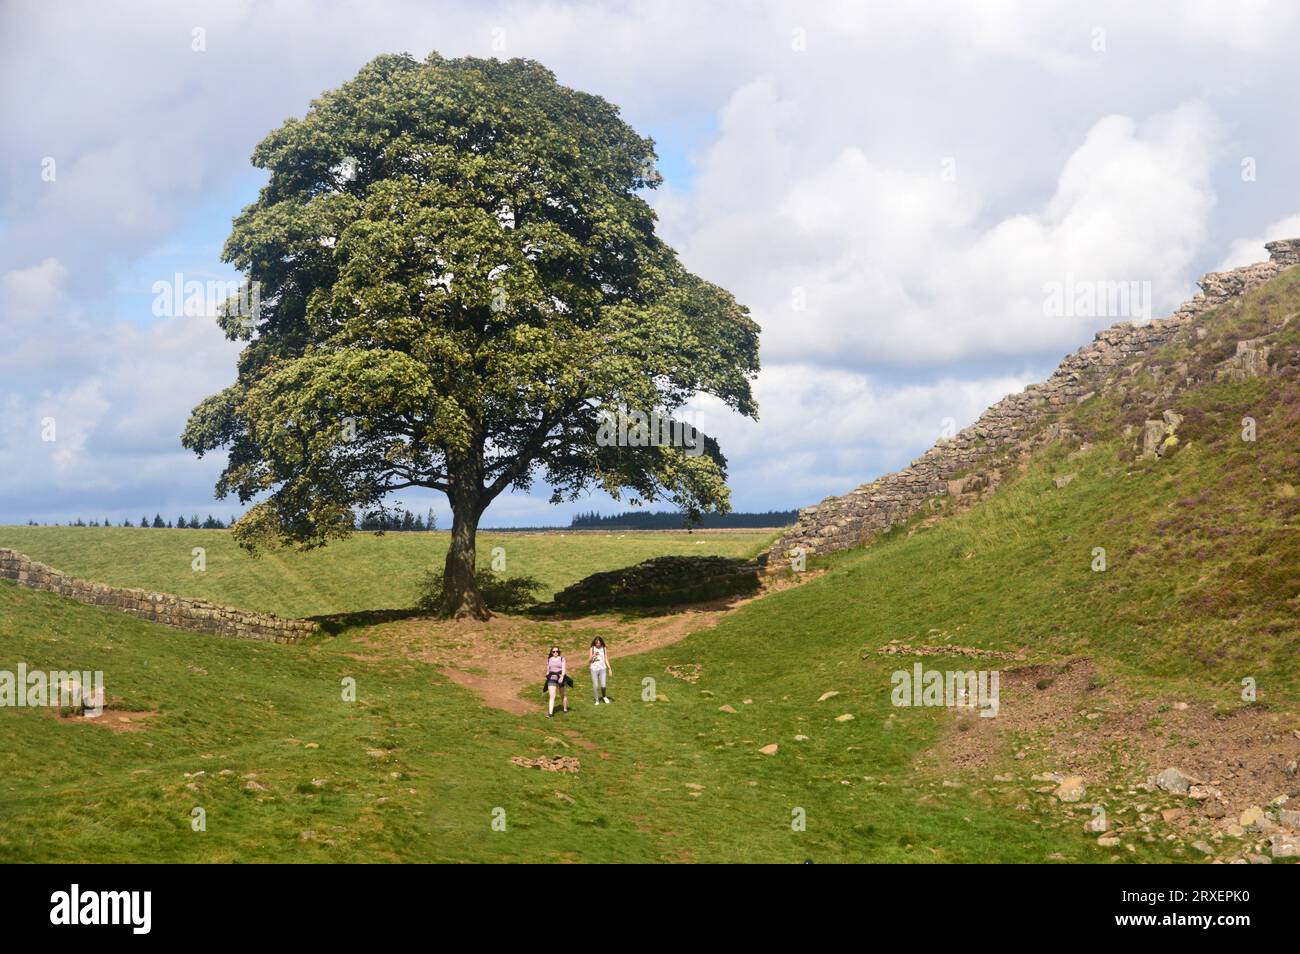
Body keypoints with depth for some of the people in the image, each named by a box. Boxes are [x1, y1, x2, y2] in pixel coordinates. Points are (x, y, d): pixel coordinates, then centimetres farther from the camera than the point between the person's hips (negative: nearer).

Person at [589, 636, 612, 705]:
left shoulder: (604, 649, 5)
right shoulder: (592, 649, 2)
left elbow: (606, 659, 10)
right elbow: (589, 660, -1)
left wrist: (610, 668, 3)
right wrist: (593, 655, -19)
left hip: (602, 669, 0)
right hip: (594, 669, 0)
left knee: (603, 685, -9)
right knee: (595, 686, -1)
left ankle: (604, 696, 19)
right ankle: (597, 700, 14)